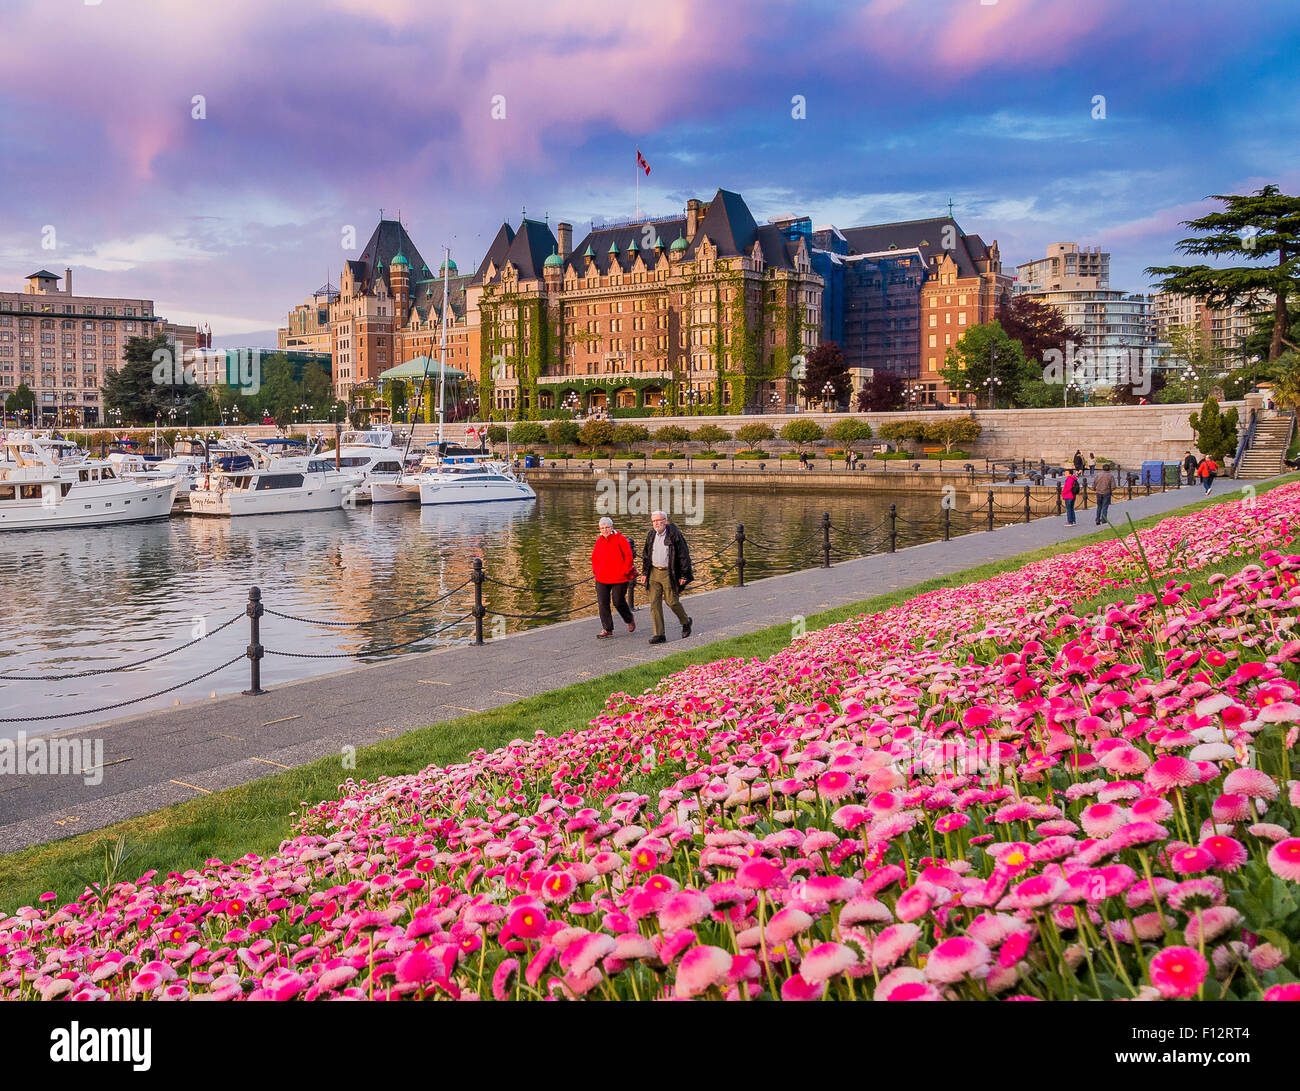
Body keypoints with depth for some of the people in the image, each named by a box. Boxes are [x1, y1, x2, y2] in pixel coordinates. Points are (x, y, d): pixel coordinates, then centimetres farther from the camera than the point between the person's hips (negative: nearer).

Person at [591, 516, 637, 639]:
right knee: (602, 603, -1)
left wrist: (624, 572, -9)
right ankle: (607, 629, 7)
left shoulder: (620, 540, -6)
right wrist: (596, 571, 7)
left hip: (619, 578, -5)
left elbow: (629, 557, -5)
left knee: (618, 602, 1)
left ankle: (629, 620, 30)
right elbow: (594, 558, 20)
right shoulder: (599, 542, 9)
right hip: (602, 579, 5)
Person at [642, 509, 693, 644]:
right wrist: (645, 572, 15)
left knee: (671, 601, -1)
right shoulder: (651, 535, 9)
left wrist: (684, 575, -10)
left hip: (669, 574, -5)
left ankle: (686, 621, 29)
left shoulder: (674, 535, -9)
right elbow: (646, 555, 20)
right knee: (654, 603, -2)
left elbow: (684, 556, -8)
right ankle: (659, 634, 1)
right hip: (654, 573, 5)